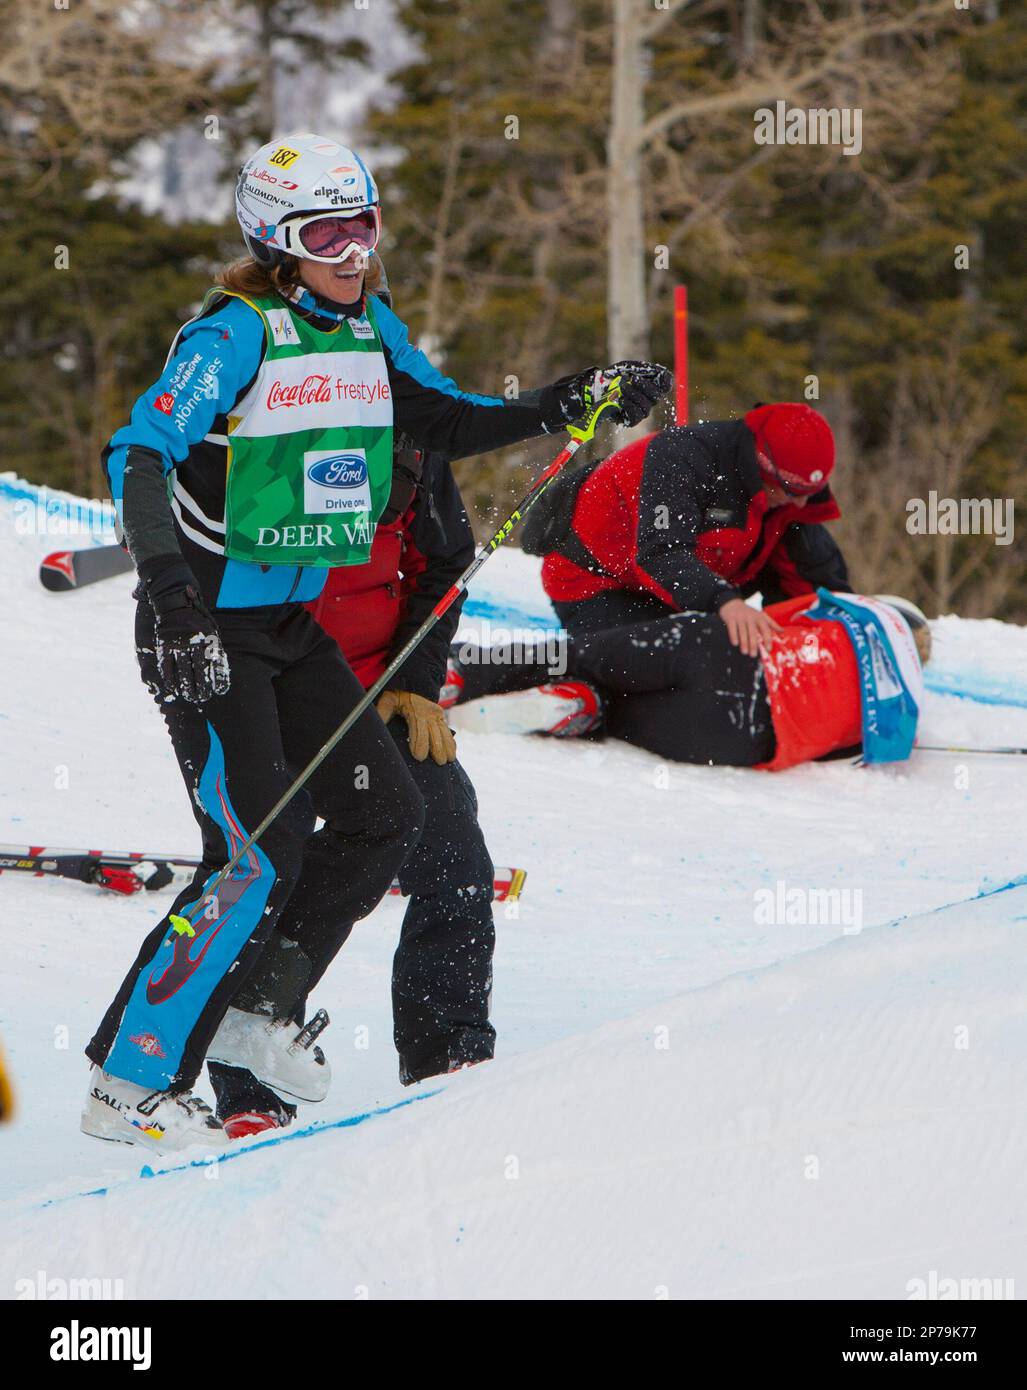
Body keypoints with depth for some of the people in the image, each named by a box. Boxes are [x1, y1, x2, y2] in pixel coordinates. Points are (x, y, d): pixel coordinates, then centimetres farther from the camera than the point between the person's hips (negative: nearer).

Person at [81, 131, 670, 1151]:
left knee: (383, 816, 4)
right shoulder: (235, 335, -18)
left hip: (299, 625, 8)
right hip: (208, 631, -8)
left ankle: (253, 1014, 18)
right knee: (260, 857, -14)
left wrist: (574, 402, 6)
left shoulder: (369, 328, 6)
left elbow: (444, 424, 19)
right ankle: (130, 1085, -5)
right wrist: (173, 603, -38)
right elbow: (137, 456, -26)